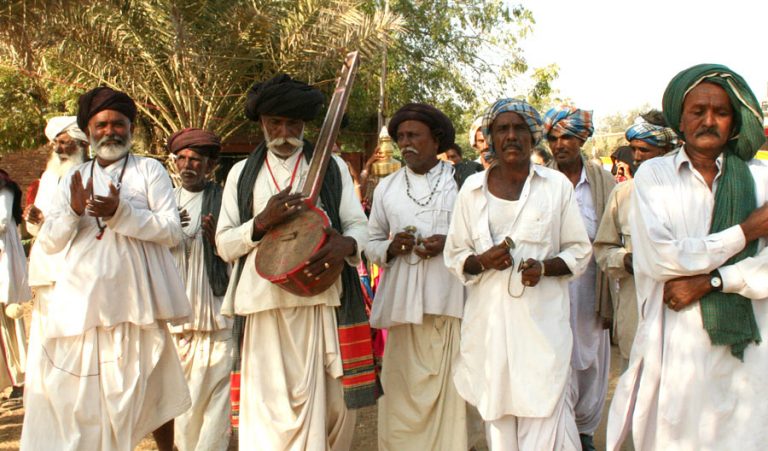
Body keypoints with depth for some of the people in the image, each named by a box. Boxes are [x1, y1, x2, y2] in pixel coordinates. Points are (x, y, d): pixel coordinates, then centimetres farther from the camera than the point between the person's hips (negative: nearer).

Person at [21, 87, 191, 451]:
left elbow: (172, 231, -7)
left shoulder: (149, 170, 2)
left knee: (145, 392, 8)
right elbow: (47, 242, 9)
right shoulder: (73, 179, 13)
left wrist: (120, 212, -20)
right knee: (69, 392, 5)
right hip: (79, 302, 4)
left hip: (133, 302, -3)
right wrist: (74, 211, -10)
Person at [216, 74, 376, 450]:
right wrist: (262, 222, -10)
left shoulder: (332, 167, 13)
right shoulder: (241, 173, 14)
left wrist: (346, 244, -18)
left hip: (323, 300, 0)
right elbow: (224, 245, 9)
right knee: (270, 412, -4)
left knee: (329, 403, 5)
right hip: (265, 306, 0)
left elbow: (359, 225, 6)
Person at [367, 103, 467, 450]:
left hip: (449, 301, -2)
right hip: (402, 302, 2)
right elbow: (371, 243, 16)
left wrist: (449, 244, -11)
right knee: (402, 393, 2)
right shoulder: (386, 188, 14)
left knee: (448, 390, -1)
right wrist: (391, 247, -5)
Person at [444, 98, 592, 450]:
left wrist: (545, 267, -12)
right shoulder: (472, 189, 8)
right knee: (497, 420, 7)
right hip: (489, 320, 2)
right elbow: (454, 256, 10)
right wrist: (482, 261, -11)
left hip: (542, 320, -1)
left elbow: (579, 251, 8)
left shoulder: (557, 185, 4)